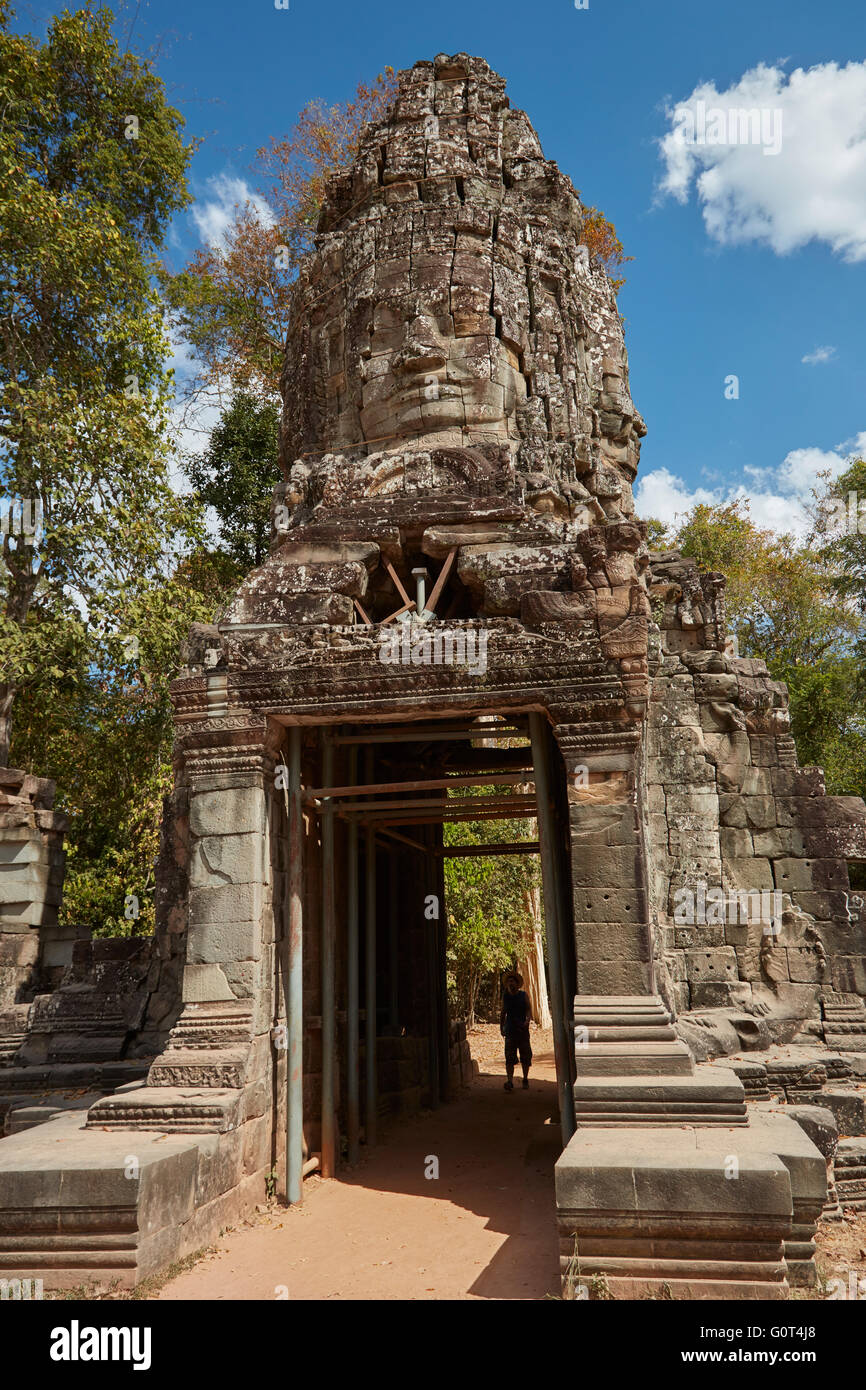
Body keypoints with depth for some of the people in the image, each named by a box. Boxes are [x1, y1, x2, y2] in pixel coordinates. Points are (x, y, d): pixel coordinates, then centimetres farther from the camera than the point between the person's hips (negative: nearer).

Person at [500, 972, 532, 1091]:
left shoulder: (524, 995, 5)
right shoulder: (505, 996, 10)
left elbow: (529, 1010, -2)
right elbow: (503, 1013, 17)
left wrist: (527, 1021, -21)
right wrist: (501, 1027, 10)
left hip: (522, 1029, -1)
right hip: (510, 1030, 1)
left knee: (525, 1056, 4)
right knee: (509, 1057, -9)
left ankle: (525, 1080, 20)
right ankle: (510, 1081, -12)